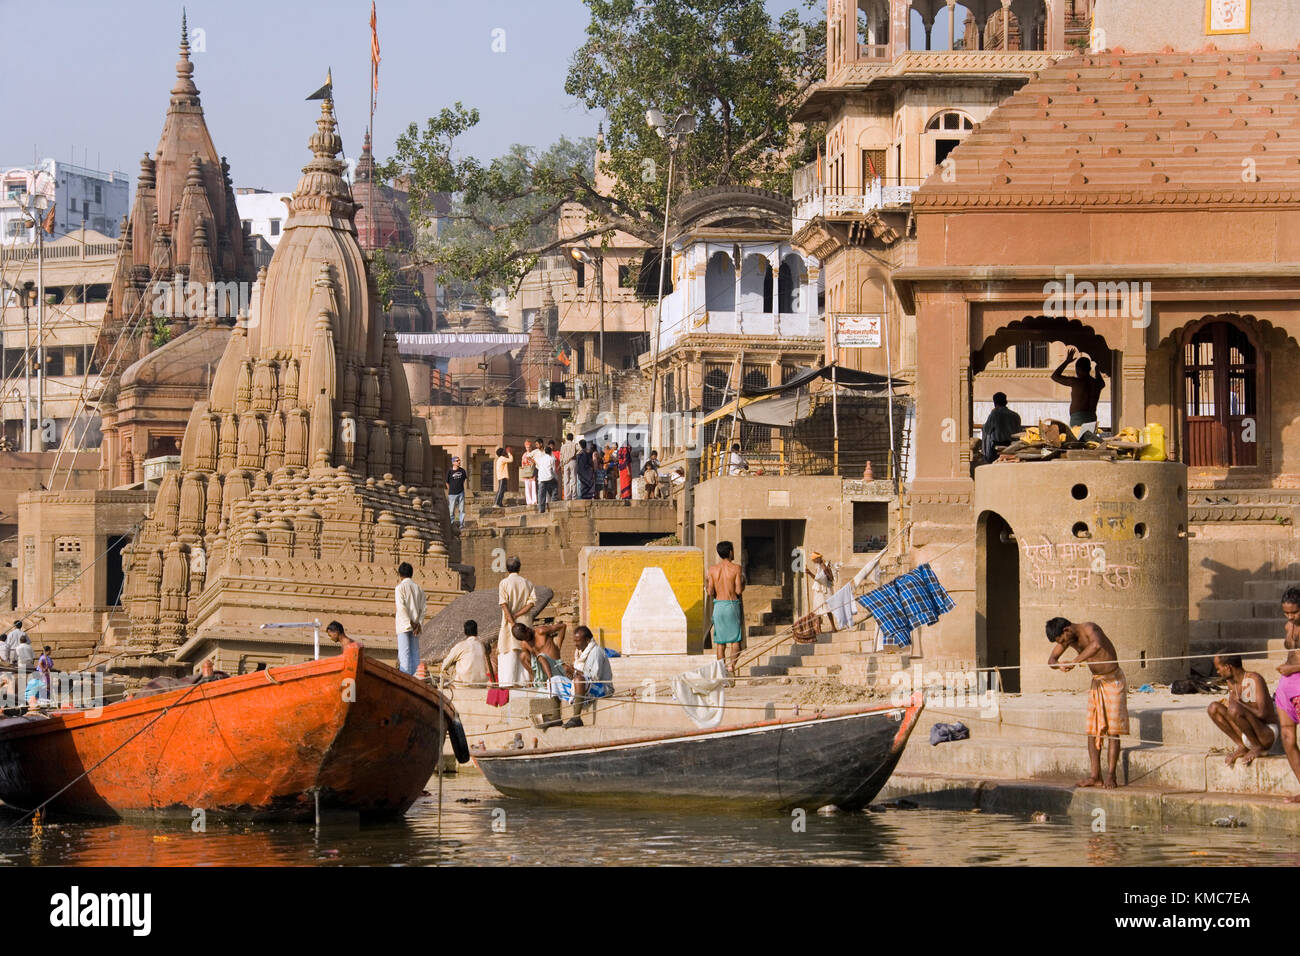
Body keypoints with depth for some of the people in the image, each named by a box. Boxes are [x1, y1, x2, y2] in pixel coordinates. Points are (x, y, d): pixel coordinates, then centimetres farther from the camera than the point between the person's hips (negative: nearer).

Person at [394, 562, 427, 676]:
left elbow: (401, 607, -14)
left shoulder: (400, 587, -5)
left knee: (404, 653, -6)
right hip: (416, 625, 5)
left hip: (404, 624, -5)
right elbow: (422, 608, 5)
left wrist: (410, 623, -12)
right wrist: (418, 625, -1)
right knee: (415, 653, 6)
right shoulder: (418, 588, 11)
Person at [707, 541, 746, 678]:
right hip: (732, 604, -3)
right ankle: (732, 665, -15)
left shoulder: (713, 569, 1)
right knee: (736, 640, 3)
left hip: (718, 605, 3)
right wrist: (743, 583, 10)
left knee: (720, 642, 8)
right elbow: (739, 590, -11)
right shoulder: (736, 568, -7)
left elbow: (710, 592, 0)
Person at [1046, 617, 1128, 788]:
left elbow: (1097, 645, -45)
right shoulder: (1067, 638, 0)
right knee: (1092, 730, 1)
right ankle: (1096, 776, 3)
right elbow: (1051, 660, 6)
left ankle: (1110, 776, -8)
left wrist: (1075, 662, -42)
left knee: (1113, 730, -8)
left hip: (1114, 680, -7)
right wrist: (1059, 665, -18)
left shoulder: (1089, 628, -23)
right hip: (1096, 682, 7)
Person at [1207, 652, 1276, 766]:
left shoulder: (1254, 680, -17)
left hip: (1267, 734, -8)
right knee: (1214, 707, -2)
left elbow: (1262, 713, -26)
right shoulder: (1231, 682, 6)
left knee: (1235, 708, -32)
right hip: (1245, 736, 8)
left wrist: (1239, 703, -16)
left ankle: (1258, 747, -13)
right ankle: (1243, 747, 0)